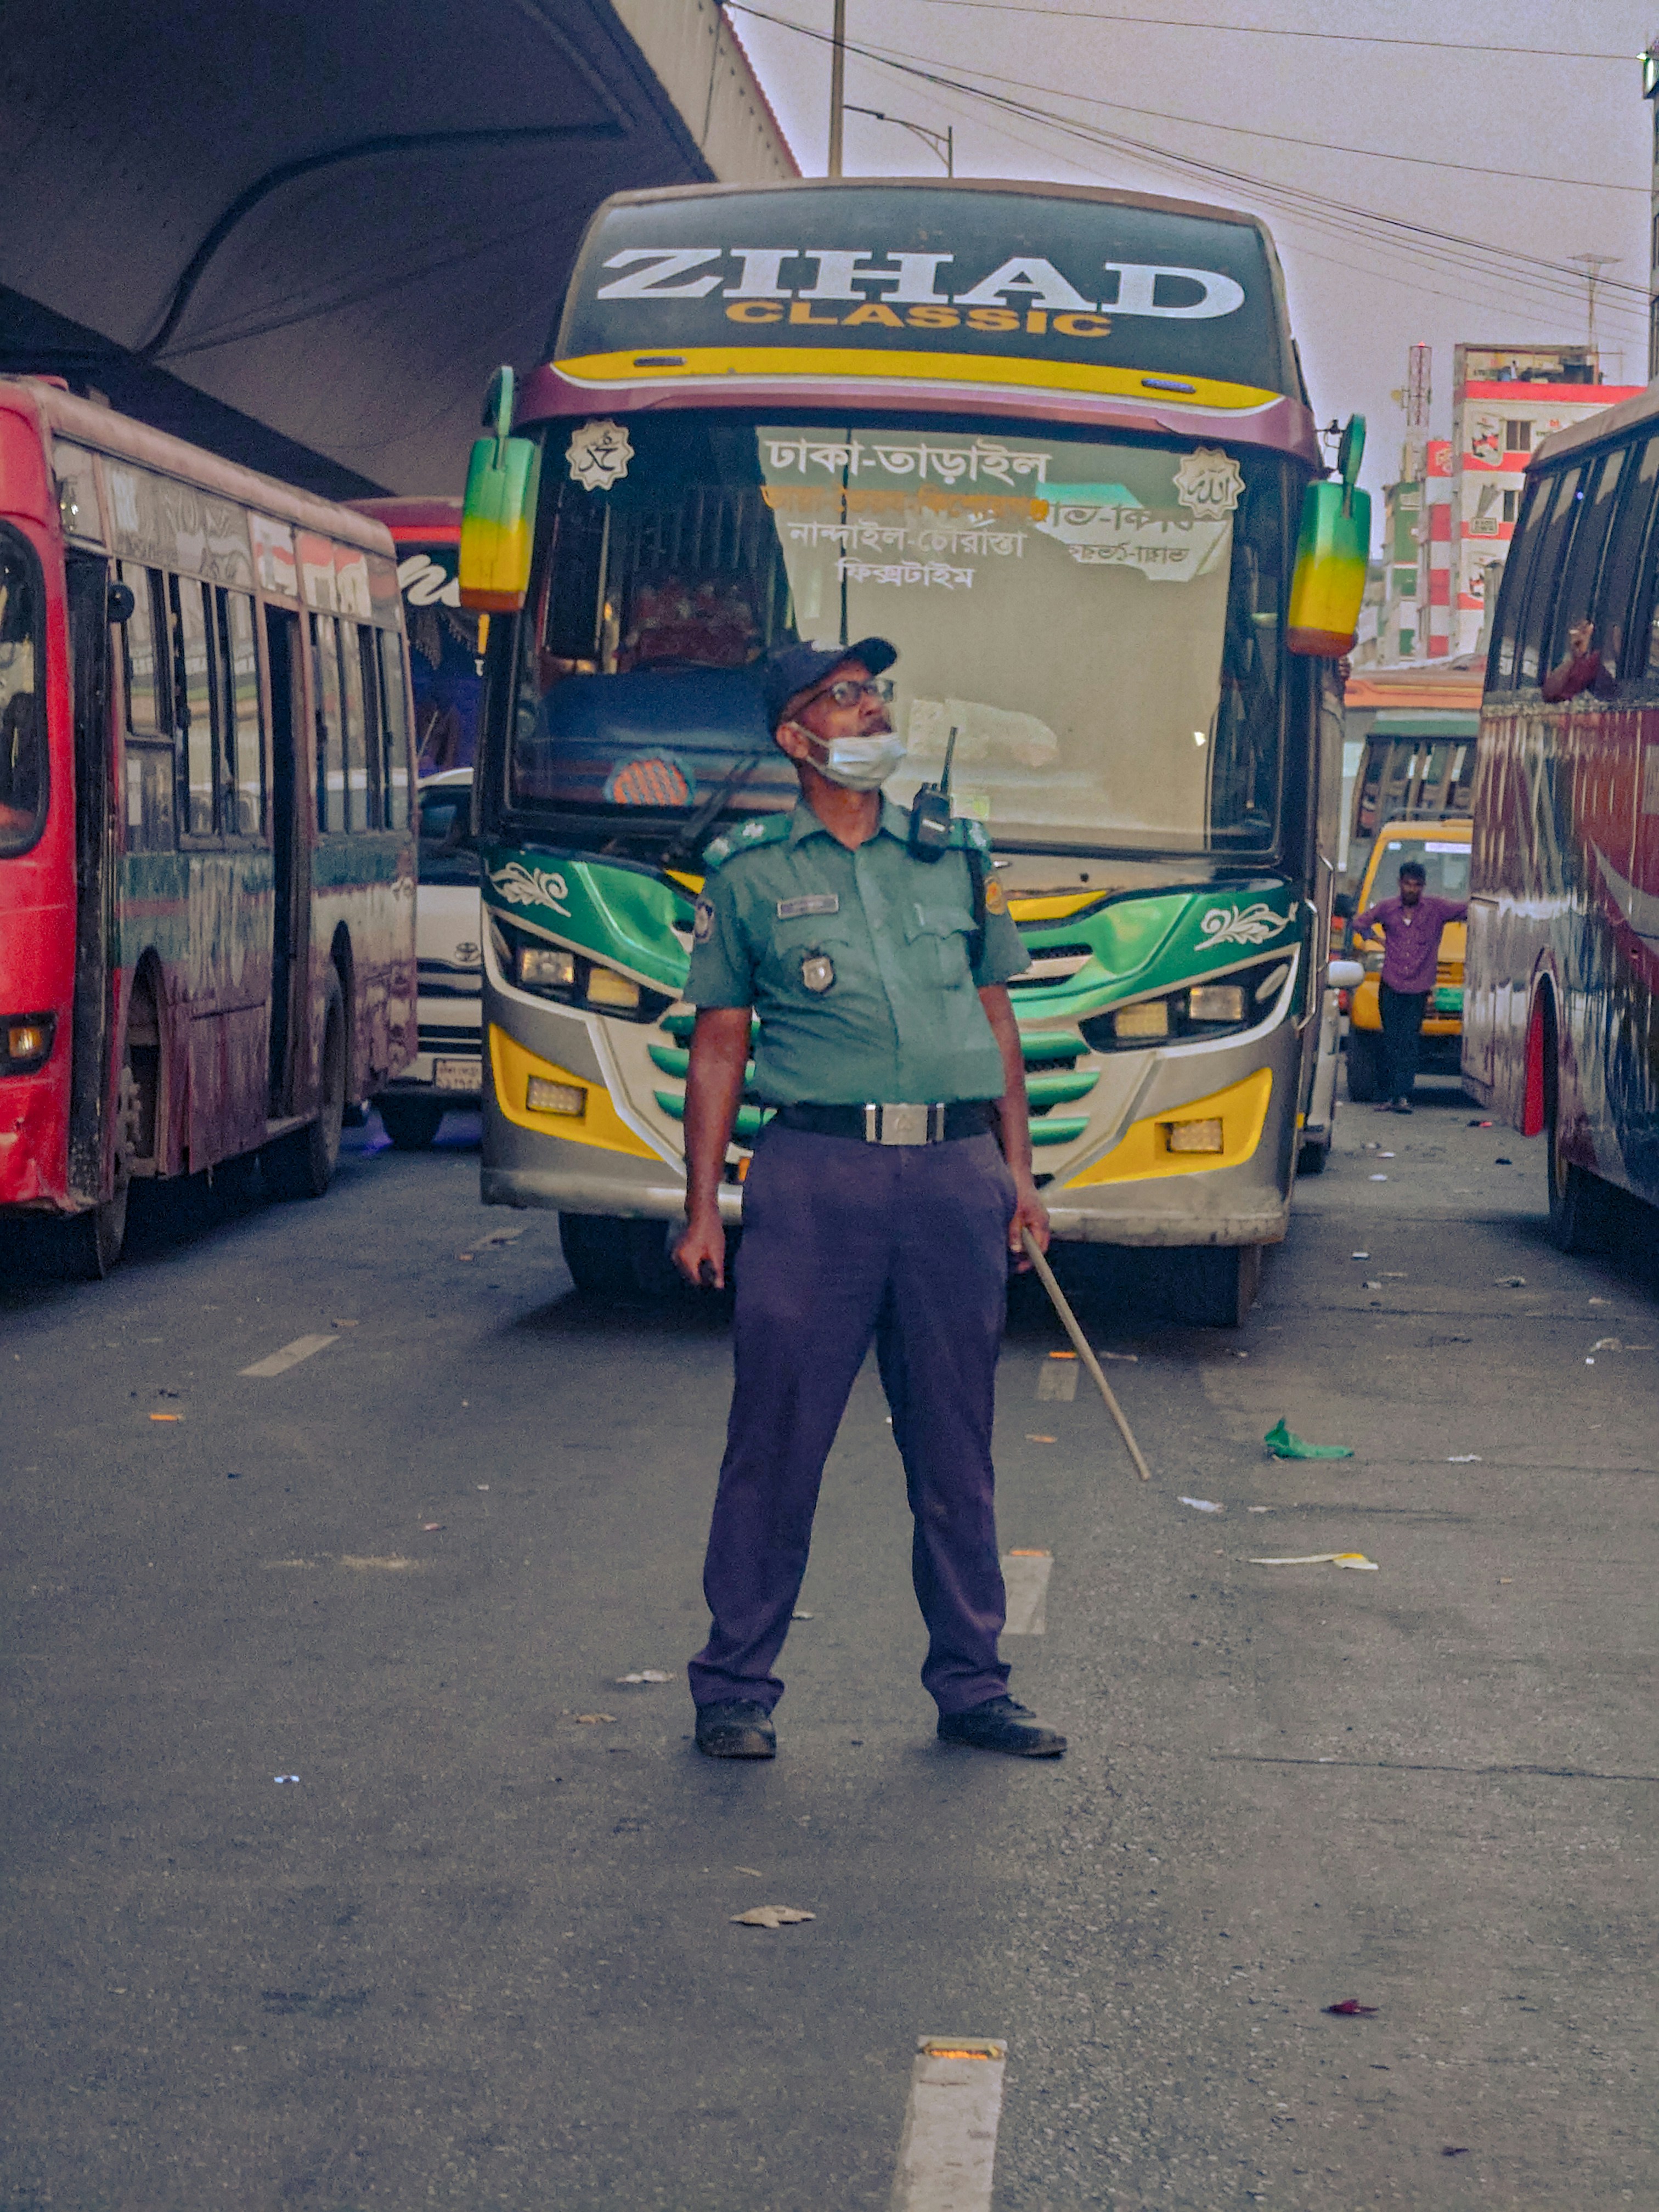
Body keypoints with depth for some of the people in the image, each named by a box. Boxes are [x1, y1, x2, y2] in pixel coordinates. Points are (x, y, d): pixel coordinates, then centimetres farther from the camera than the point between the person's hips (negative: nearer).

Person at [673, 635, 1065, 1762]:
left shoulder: (958, 856, 14)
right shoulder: (749, 873, 6)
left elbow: (996, 1016, 18)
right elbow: (720, 1045, 6)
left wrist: (1020, 1171, 10)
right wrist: (703, 1207, 1)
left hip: (956, 1172, 3)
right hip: (815, 1172, -3)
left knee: (957, 1451, 8)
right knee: (777, 1441, -2)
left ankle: (971, 1686, 18)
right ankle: (736, 1687, 8)